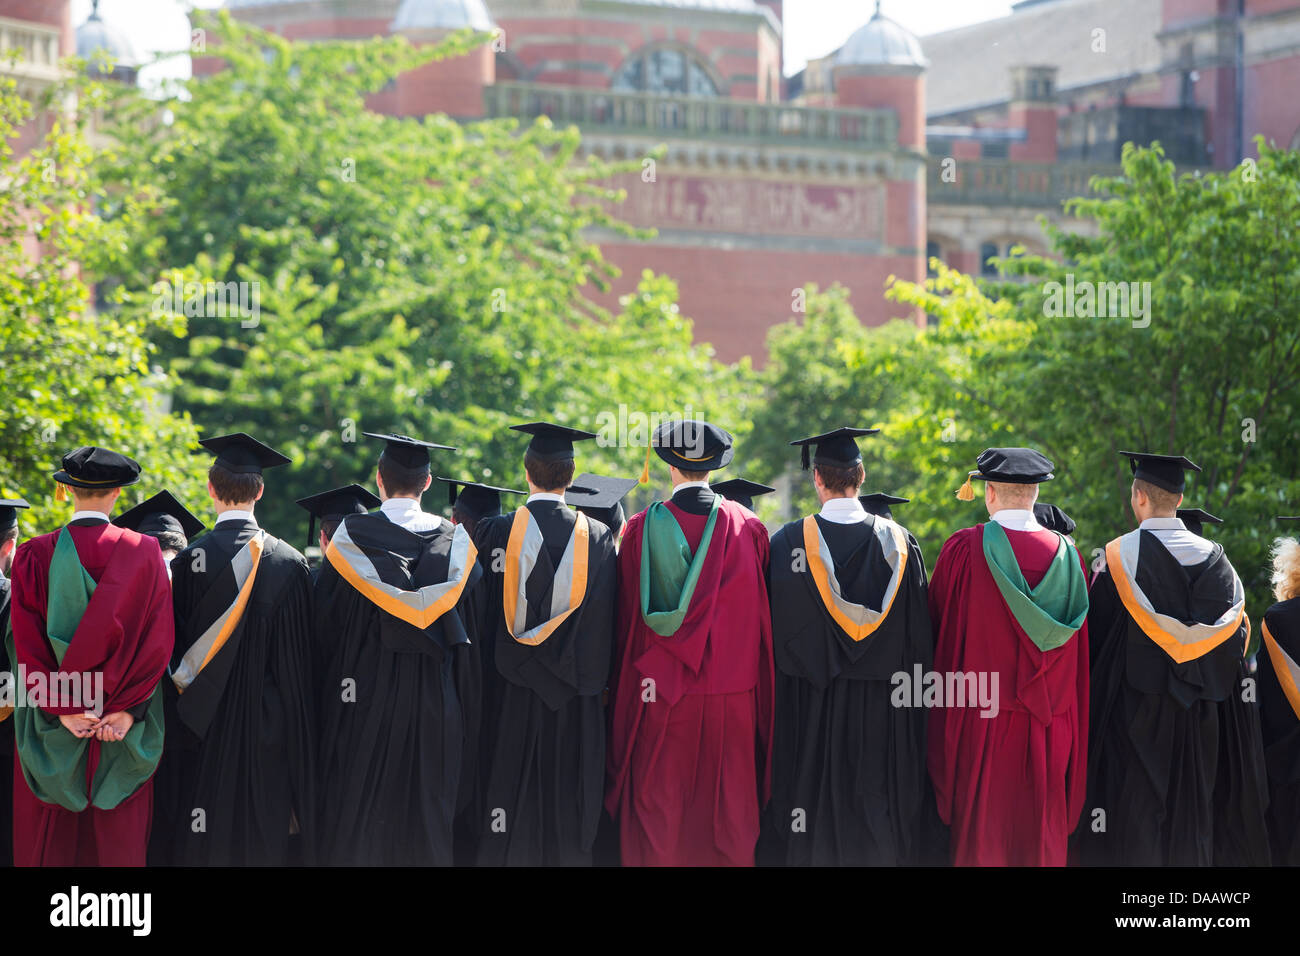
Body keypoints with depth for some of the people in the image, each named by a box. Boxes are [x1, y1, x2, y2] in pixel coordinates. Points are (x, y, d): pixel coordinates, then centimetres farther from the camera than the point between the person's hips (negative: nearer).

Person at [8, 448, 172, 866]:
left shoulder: (33, 556, -4)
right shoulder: (143, 552, -4)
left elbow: (27, 644, -8)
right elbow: (157, 640, -7)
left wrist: (64, 710, -9)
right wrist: (126, 709, -8)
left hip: (51, 728, 0)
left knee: (49, 837, 6)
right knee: (119, 839, 6)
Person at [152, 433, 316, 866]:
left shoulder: (190, 560, -7)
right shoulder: (288, 562, -1)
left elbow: (176, 651, -3)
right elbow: (299, 659, 2)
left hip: (203, 722, -1)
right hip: (267, 726, 1)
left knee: (202, 845, 2)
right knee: (264, 834, 5)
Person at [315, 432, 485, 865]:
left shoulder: (349, 540, -5)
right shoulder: (455, 542, 2)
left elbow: (324, 625, -2)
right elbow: (472, 631, 6)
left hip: (363, 704, -2)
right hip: (435, 707, 2)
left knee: (354, 830, 2)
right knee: (427, 819, 7)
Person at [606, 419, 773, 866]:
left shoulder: (641, 530, -5)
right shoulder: (747, 528, -1)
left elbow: (628, 618, 0)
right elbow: (760, 613, 3)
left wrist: (621, 689, 9)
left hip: (659, 694, -1)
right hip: (732, 692, 1)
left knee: (658, 814, 5)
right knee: (728, 809, 7)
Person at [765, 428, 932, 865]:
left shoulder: (789, 542, -8)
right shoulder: (898, 541, -1)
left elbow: (777, 630, -5)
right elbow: (920, 632, 3)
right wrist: (914, 691, 11)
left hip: (812, 707, -2)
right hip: (884, 710, 2)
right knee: (880, 823, 7)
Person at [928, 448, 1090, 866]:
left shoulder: (964, 549, -9)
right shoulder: (1066, 553, 1)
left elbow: (937, 624, 0)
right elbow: (1078, 648, 7)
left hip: (981, 720, -3)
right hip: (1050, 724, 3)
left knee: (979, 835, 2)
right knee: (1042, 836, 9)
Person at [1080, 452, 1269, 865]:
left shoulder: (1121, 554, -7)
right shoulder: (1212, 555, 4)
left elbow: (1095, 630, -5)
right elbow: (1235, 625, 4)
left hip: (1137, 704, -4)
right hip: (1202, 707, 4)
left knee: (1136, 823, -3)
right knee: (1191, 813, 10)